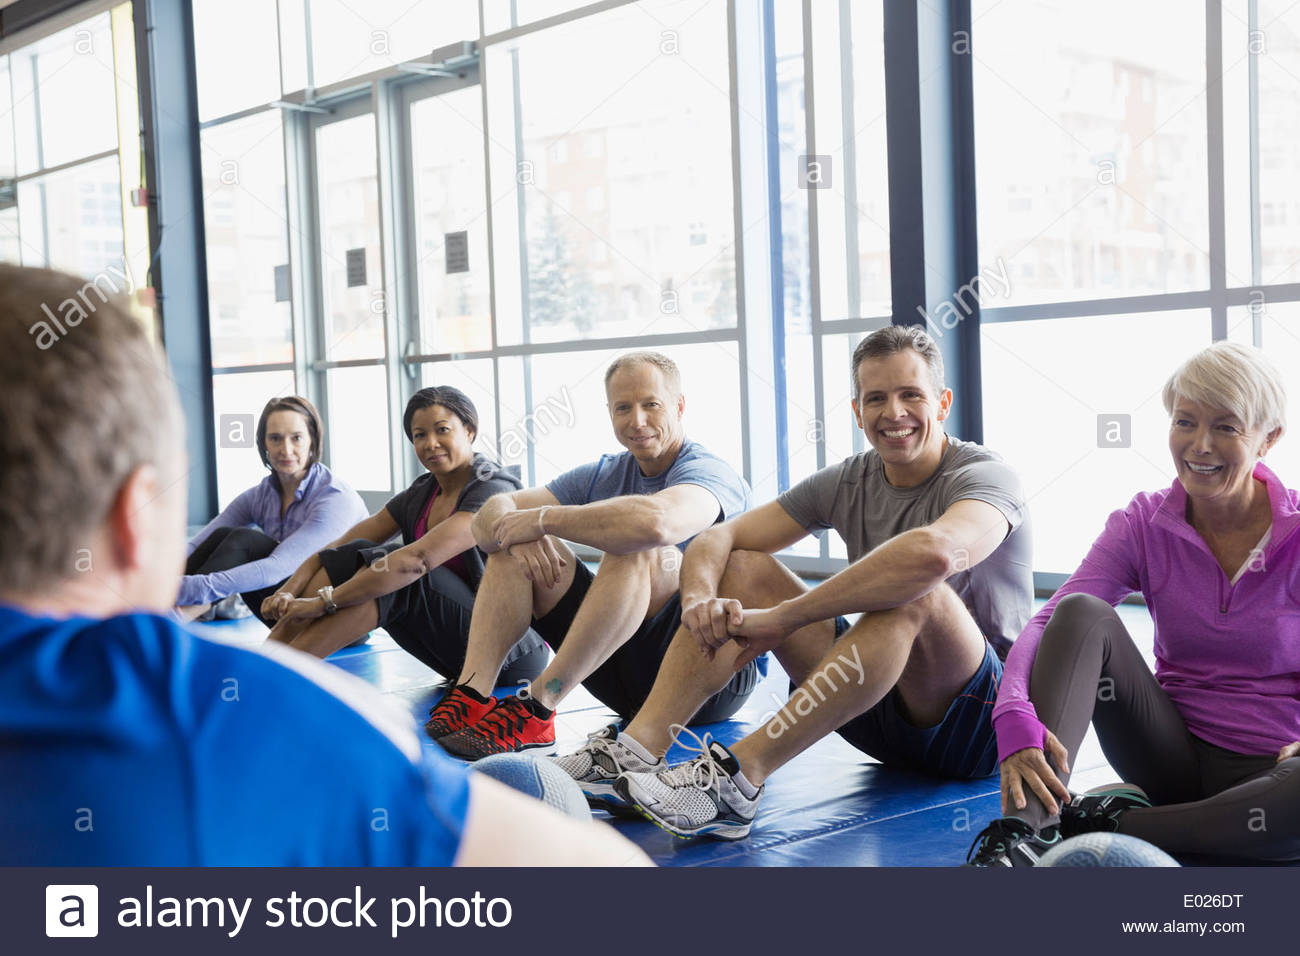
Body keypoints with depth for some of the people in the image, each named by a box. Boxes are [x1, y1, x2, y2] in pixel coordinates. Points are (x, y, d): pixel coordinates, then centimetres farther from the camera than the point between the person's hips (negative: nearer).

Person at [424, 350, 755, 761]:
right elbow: (490, 517, 5)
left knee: (638, 549, -32)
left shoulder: (710, 473, -11)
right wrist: (512, 530, -21)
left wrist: (542, 518, -24)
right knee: (516, 548, -2)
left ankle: (537, 704, -31)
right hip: (626, 676, 7)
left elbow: (656, 521, -37)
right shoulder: (603, 475, 10)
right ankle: (471, 694, -20)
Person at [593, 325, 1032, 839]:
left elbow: (933, 552, -39)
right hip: (879, 713, 6)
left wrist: (783, 617, -35)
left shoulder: (985, 476, -14)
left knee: (914, 594, -37)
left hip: (985, 719, -6)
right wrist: (699, 599, -23)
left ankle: (738, 774, -40)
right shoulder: (848, 482, 5)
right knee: (742, 569, -5)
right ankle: (636, 749, -21)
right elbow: (717, 539, 1)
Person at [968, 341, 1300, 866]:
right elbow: (1047, 624, -16)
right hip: (1175, 753, 2)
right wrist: (1016, 719, -36)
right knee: (1082, 614, -24)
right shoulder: (1142, 526, -1)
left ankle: (1108, 823, -24)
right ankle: (1024, 833, -36)